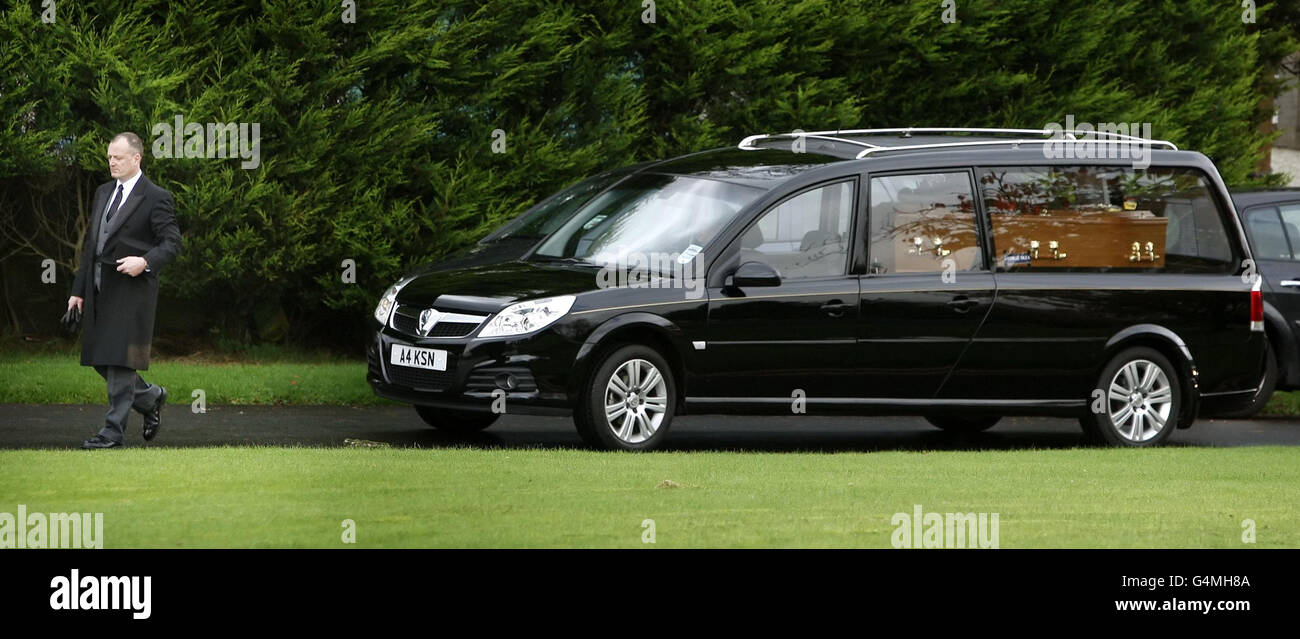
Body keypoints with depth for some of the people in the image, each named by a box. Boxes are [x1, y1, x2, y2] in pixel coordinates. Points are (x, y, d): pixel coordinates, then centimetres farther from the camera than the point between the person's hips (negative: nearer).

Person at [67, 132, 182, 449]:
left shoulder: (156, 197, -5)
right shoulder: (103, 193, 16)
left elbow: (172, 243, -8)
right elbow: (90, 243, 18)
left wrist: (145, 262, -26)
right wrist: (79, 289, 15)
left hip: (132, 290, -7)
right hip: (99, 289, 7)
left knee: (120, 361, -7)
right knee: (98, 358, 9)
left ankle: (113, 430, -3)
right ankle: (150, 397, 28)